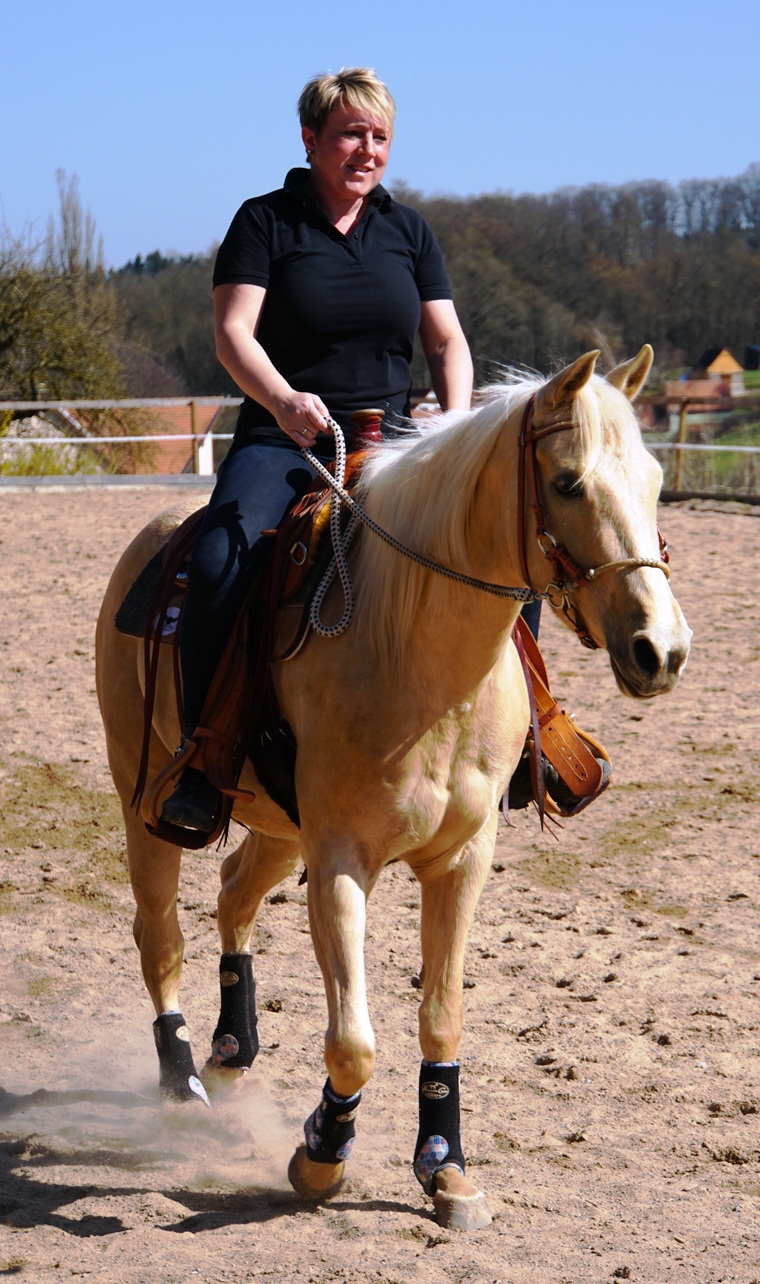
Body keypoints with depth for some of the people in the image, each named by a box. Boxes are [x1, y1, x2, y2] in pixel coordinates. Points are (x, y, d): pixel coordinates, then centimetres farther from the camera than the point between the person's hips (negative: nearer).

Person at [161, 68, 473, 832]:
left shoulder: (408, 231, 15)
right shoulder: (264, 222, 4)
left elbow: (447, 341, 13)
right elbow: (233, 332, -7)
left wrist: (457, 424, -8)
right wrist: (284, 401, -27)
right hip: (281, 442, -3)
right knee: (220, 561, -31)